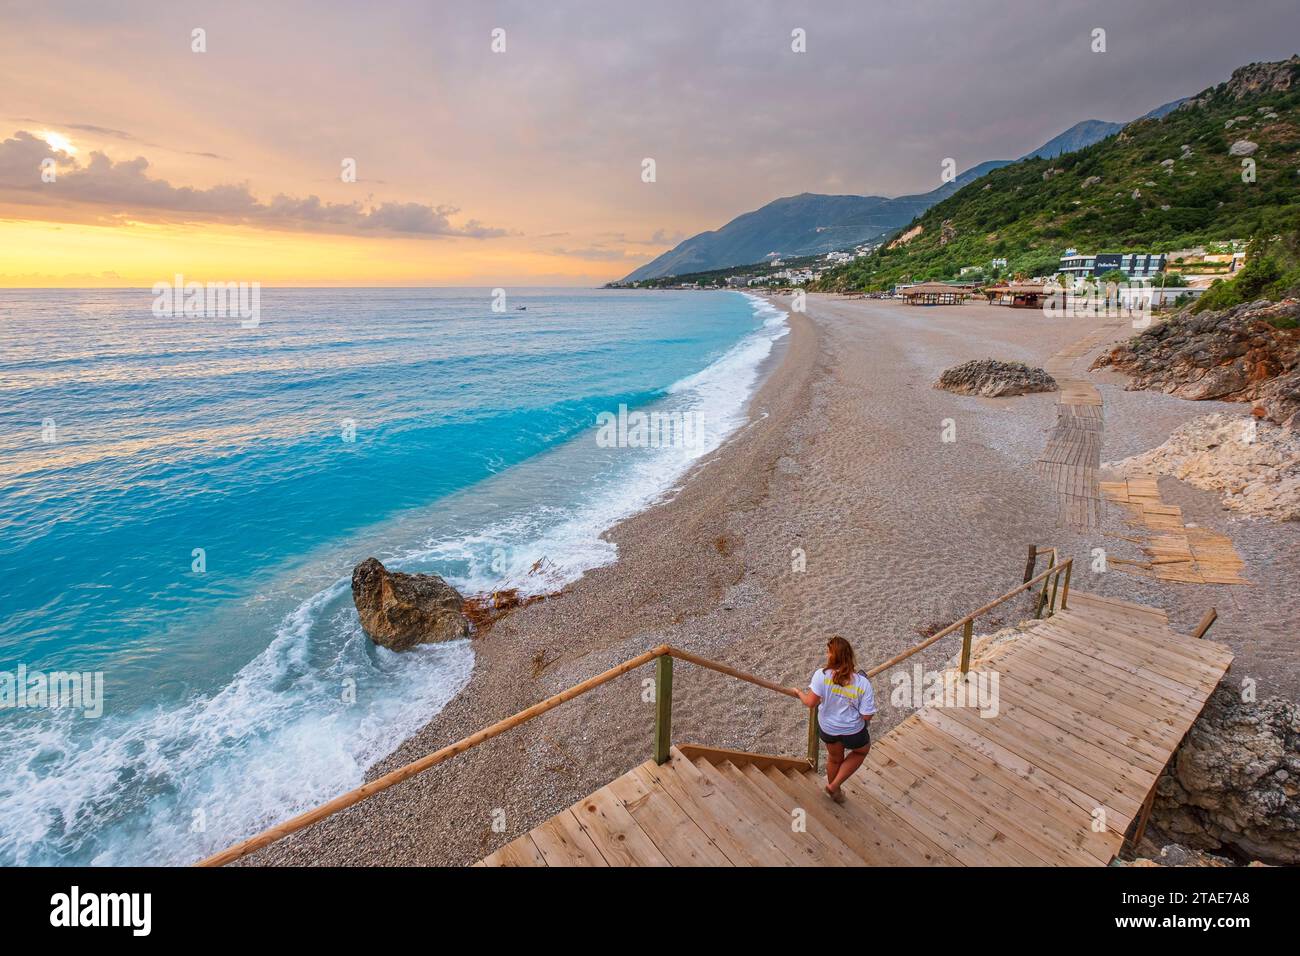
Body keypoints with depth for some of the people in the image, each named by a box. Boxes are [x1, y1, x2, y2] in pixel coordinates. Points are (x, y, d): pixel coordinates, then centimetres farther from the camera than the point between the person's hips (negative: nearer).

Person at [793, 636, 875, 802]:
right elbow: (867, 716, -20)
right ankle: (834, 786, 29)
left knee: (835, 758, 31)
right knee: (862, 750, 32)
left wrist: (798, 692, -5)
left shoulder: (821, 675, -25)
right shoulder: (863, 682, -23)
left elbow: (810, 702, -24)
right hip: (853, 732, -2)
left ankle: (833, 789, 55)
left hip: (827, 729, 2)